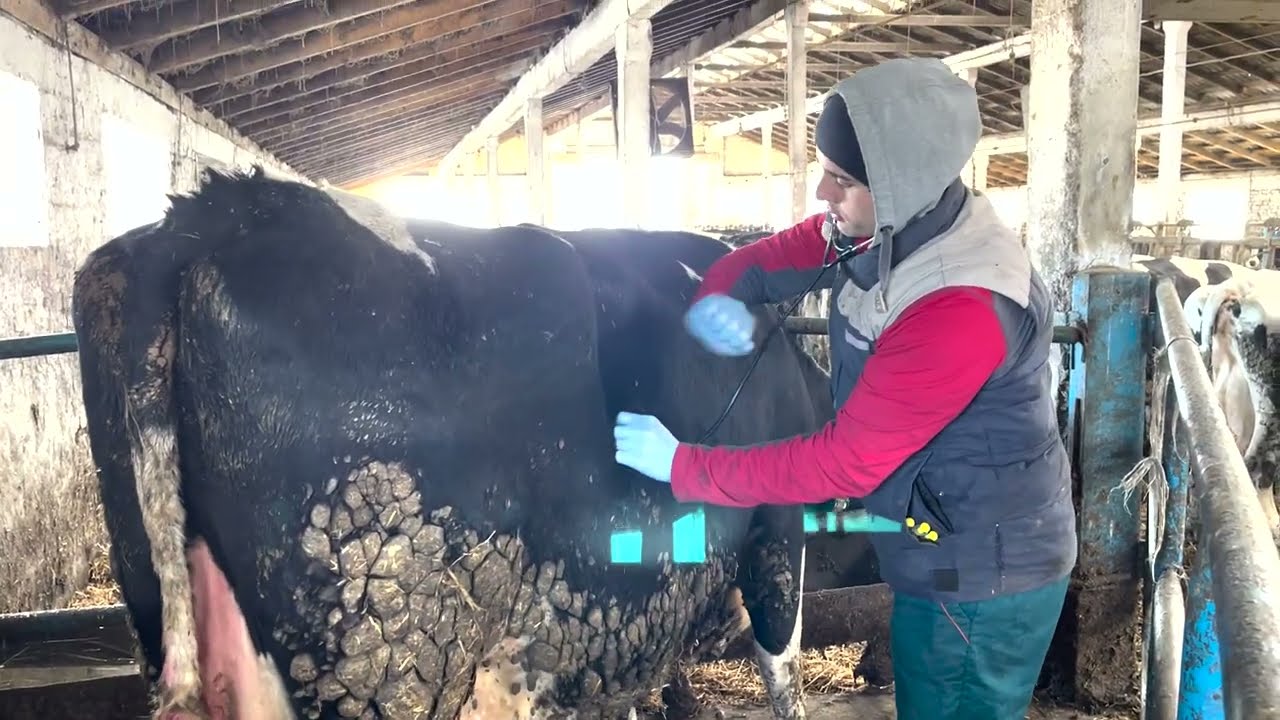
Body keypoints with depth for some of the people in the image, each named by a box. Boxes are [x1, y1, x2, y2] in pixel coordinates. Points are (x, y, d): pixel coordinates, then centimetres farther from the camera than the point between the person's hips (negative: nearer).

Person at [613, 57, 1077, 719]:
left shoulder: (967, 308, -33)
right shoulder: (884, 227, -6)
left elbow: (844, 461, -31)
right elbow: (760, 260, 7)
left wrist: (681, 466, -25)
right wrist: (713, 302, -17)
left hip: (982, 579, -8)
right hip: (940, 551, 8)